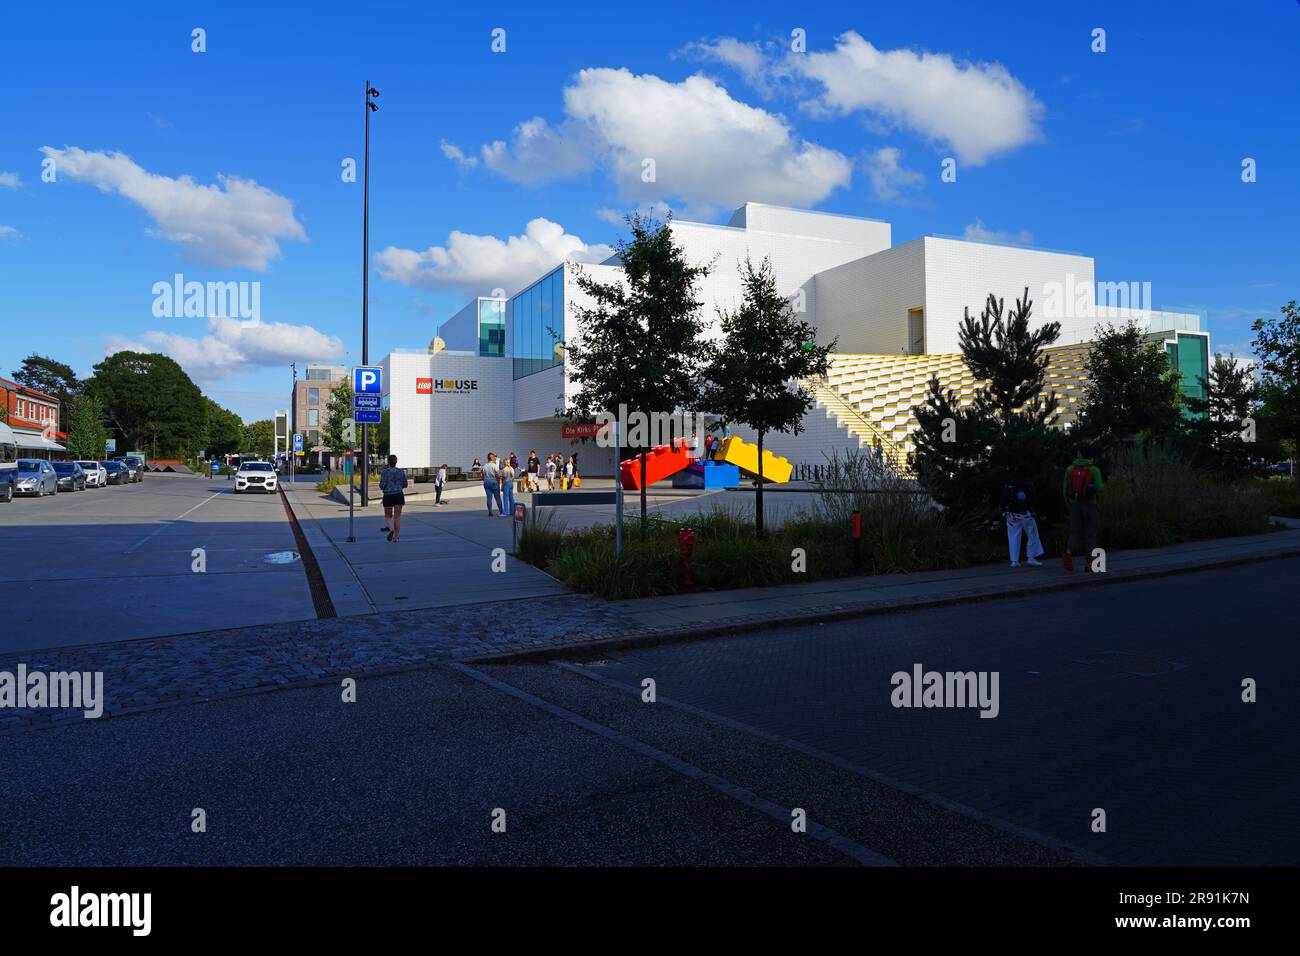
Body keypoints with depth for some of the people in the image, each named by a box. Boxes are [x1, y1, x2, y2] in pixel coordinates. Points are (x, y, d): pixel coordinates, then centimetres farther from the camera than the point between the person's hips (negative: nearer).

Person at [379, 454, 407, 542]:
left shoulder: (384, 472, -7)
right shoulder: (401, 471, 1)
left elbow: (382, 486, -10)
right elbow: (405, 485, 7)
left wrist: (381, 487, 12)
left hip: (388, 496, -2)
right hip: (399, 495, 2)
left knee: (388, 516, 11)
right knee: (397, 516, 8)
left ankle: (391, 529, -18)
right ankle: (396, 536, 6)